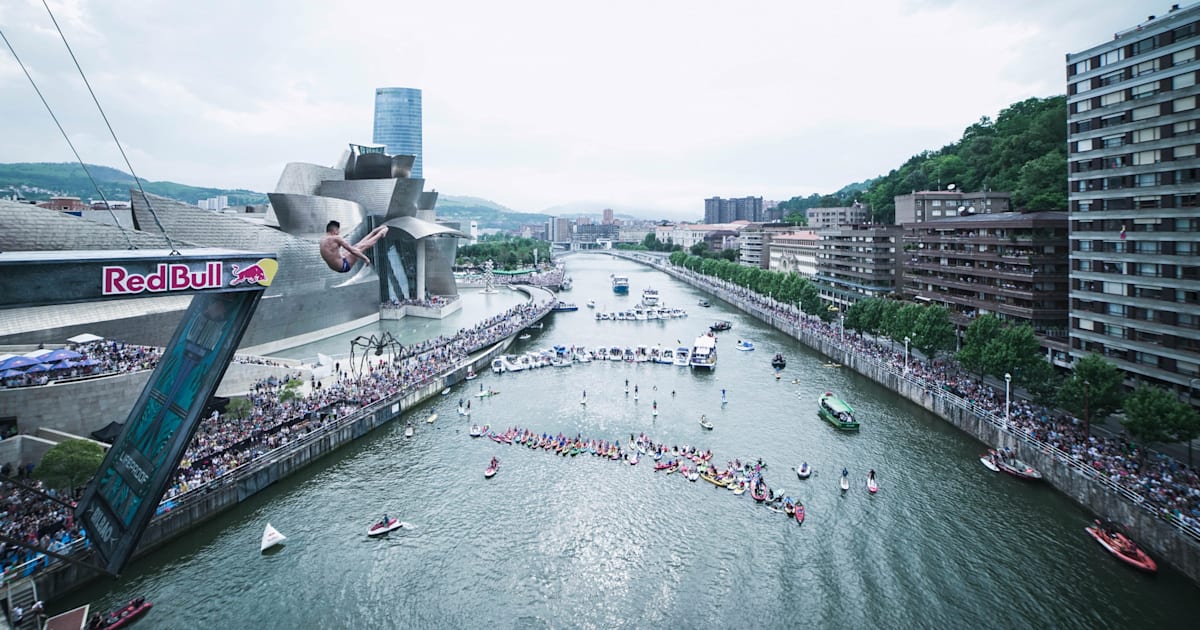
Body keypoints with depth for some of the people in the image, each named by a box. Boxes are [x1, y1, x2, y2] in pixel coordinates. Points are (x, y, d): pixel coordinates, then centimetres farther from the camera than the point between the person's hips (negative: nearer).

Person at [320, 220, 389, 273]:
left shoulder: (323, 239, 5)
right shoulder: (336, 238, -22)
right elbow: (352, 250, -18)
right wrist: (365, 258, -9)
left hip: (334, 267, 9)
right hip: (343, 266, -9)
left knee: (356, 246, 16)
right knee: (361, 246, 0)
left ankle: (374, 231, 30)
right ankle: (381, 234, 16)